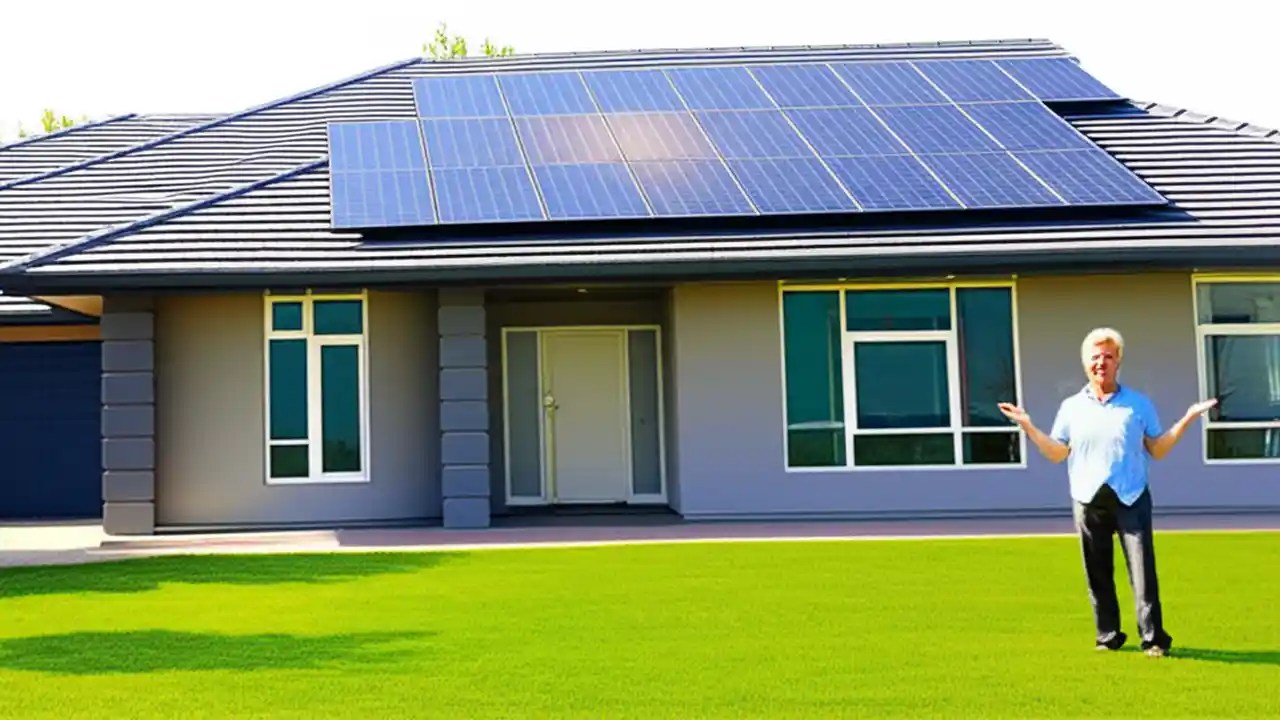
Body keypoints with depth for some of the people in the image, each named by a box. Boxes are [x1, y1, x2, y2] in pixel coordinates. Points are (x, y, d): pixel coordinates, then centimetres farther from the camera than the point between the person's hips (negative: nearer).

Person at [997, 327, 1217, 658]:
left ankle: (1154, 638, -4)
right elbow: (1056, 453, 9)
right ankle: (1108, 636, 14)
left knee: (1142, 570, -7)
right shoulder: (1071, 407, 9)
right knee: (1098, 574, 5)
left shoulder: (1139, 404, 6)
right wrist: (1028, 426, 0)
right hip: (1089, 501, 2)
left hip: (1131, 499, -2)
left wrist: (1186, 420, -1)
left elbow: (1157, 450, 7)